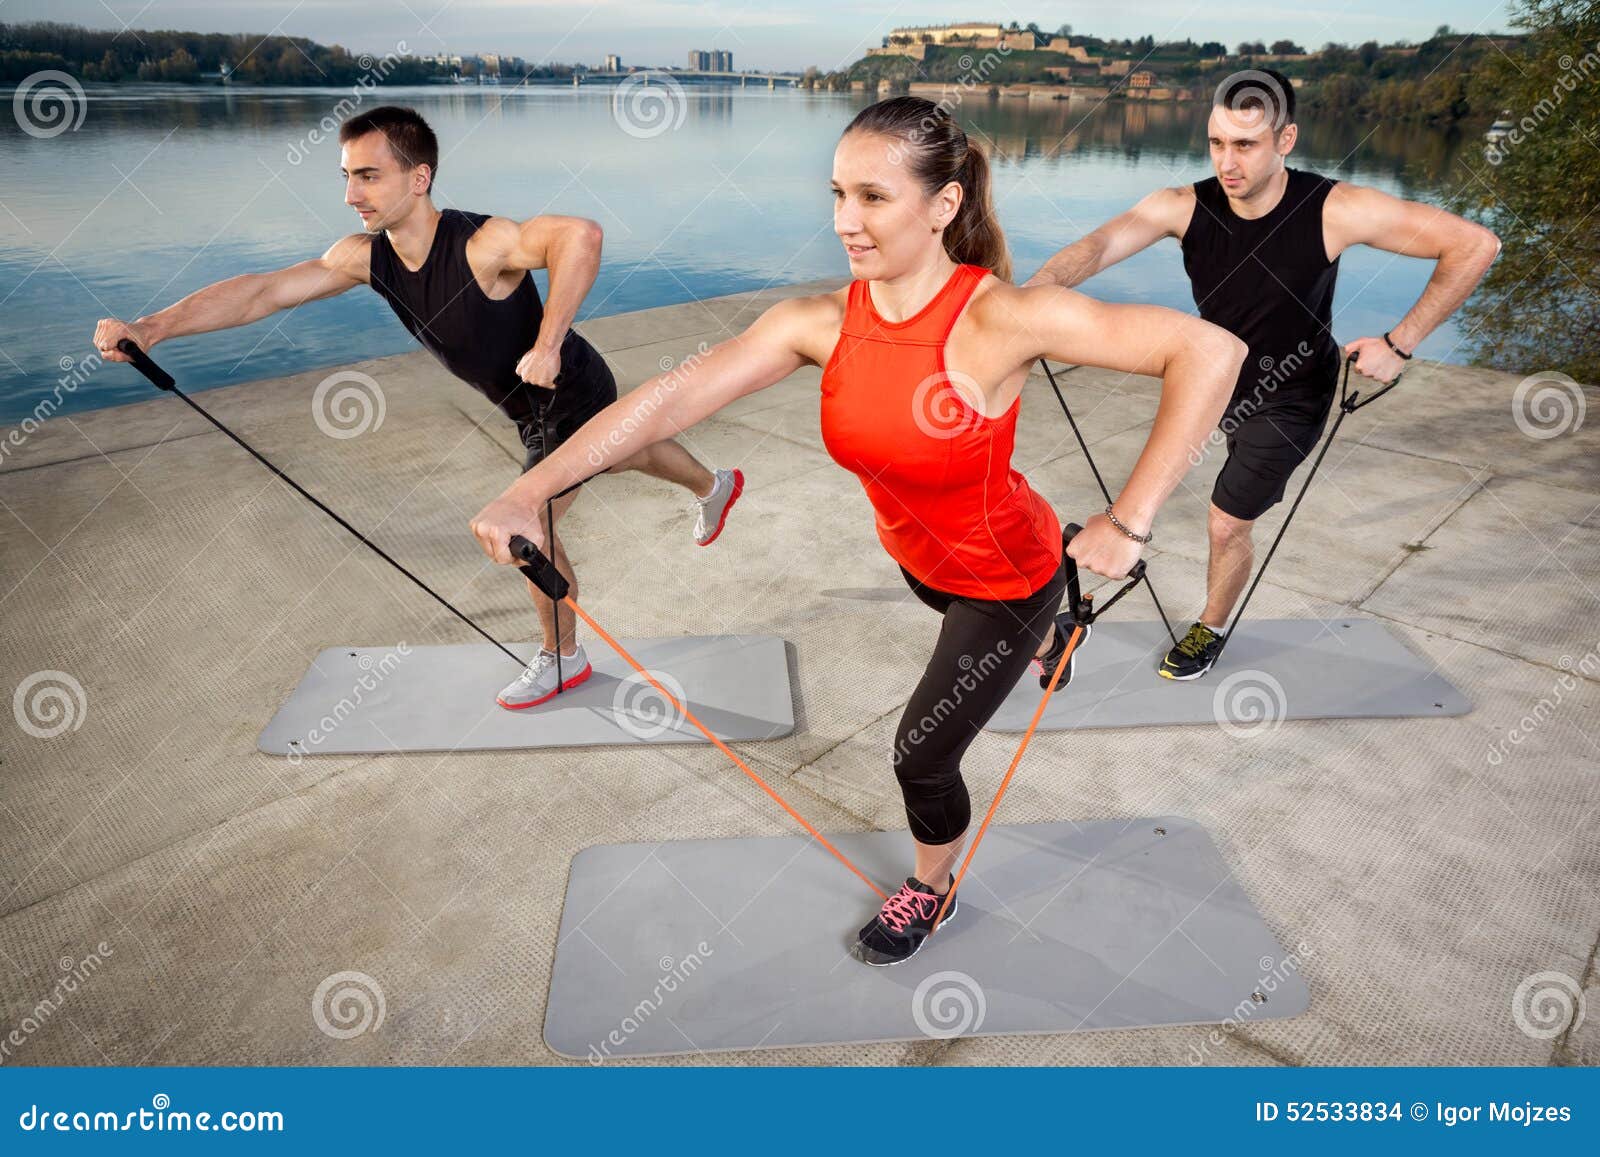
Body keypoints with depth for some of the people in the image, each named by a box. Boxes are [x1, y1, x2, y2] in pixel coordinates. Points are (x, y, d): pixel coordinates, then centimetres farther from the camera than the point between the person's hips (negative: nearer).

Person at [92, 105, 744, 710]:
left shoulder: (481, 244, -34)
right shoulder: (366, 257, -12)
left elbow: (581, 235, -50)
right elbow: (262, 291, -16)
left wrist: (547, 345, -48)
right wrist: (150, 328, -25)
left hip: (574, 391, -8)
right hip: (534, 408, 8)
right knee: (619, 452, 30)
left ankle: (562, 659, 18)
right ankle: (714, 486, 61)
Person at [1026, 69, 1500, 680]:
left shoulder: (1334, 211, -29)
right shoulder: (1185, 207, -22)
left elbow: (1476, 245, -21)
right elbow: (1099, 246, -40)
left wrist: (1400, 344, -24)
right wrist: (1032, 290, -59)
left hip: (1288, 396, -4)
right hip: (1219, 370, 4)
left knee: (1227, 525, -1)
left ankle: (1210, 631, 25)